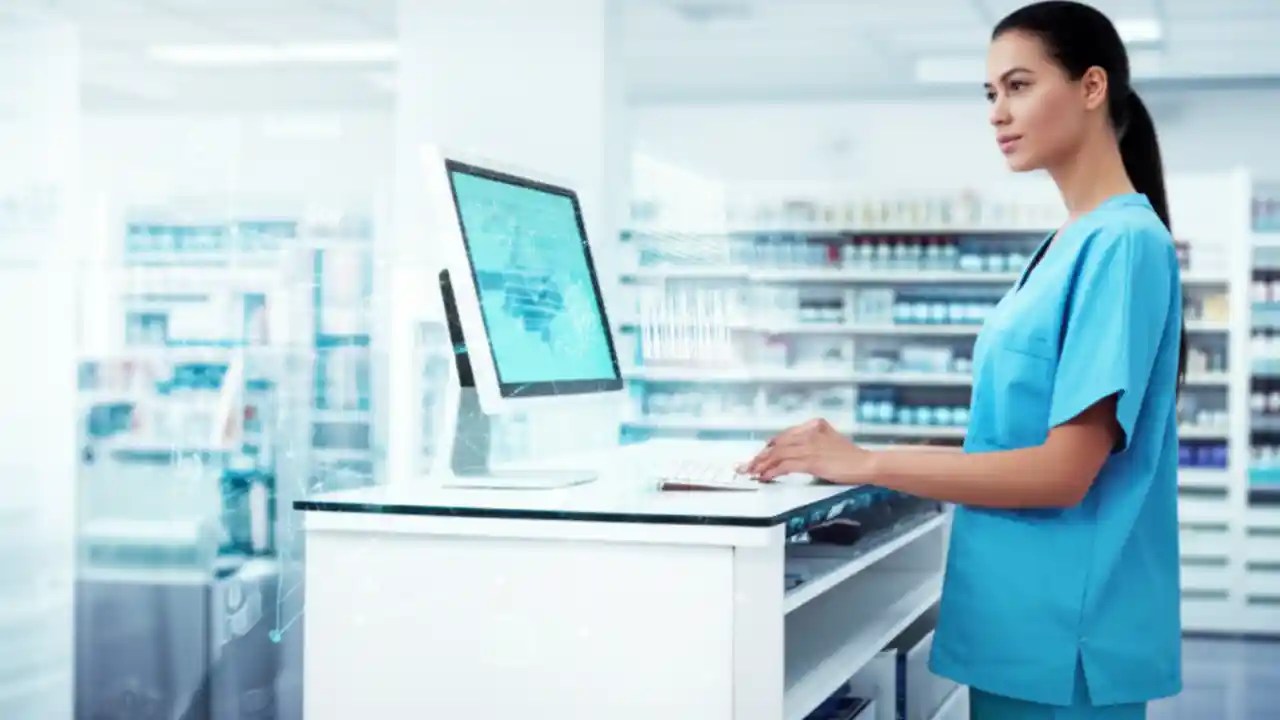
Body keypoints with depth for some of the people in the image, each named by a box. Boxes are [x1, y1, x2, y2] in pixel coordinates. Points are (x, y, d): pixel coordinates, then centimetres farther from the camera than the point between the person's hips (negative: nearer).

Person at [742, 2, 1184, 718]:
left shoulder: (1124, 241, -15)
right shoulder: (1071, 243, 11)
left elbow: (1065, 470, -20)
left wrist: (865, 464, -18)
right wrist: (872, 456, 9)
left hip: (1065, 631, -8)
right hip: (1022, 622, 8)